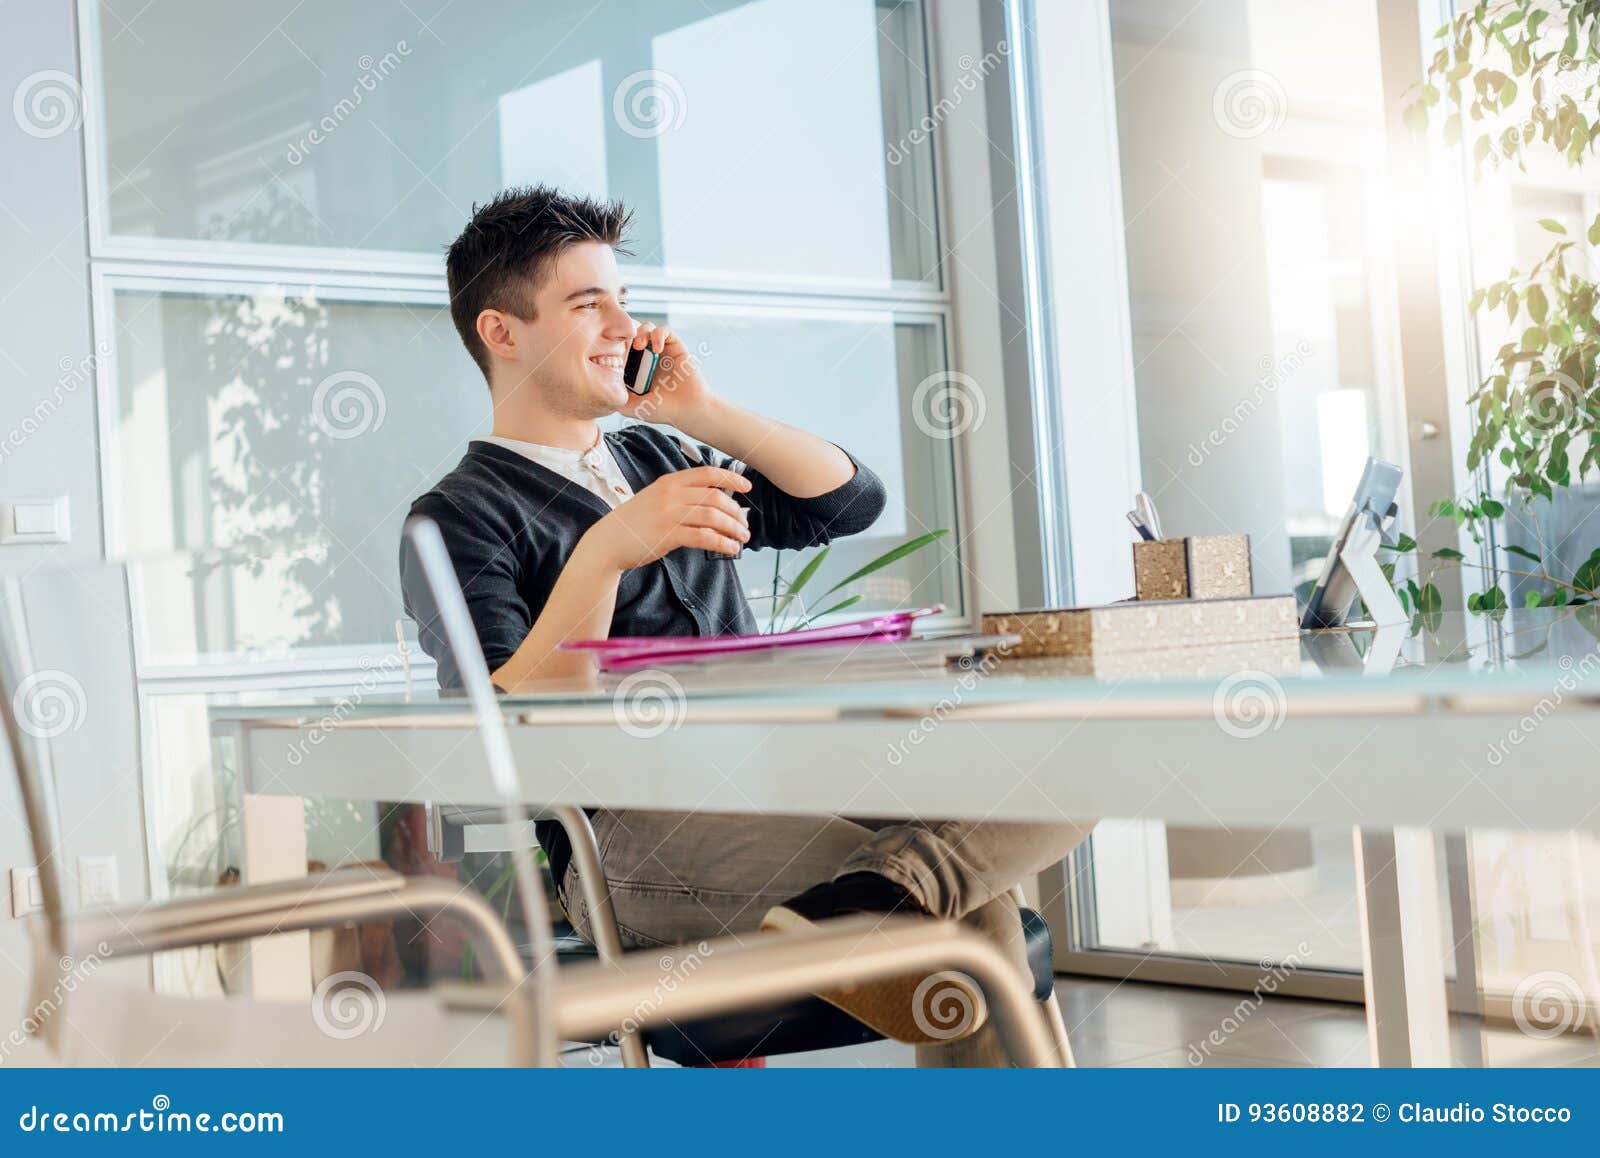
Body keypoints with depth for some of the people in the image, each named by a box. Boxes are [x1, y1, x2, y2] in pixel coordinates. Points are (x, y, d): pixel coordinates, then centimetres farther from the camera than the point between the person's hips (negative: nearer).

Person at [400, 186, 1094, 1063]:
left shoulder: (656, 456, 28)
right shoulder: (459, 520, 5)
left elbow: (850, 500, 23)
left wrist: (703, 413, 15)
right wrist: (604, 554, -21)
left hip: (778, 779, 8)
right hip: (631, 832, -8)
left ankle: (874, 898, -42)